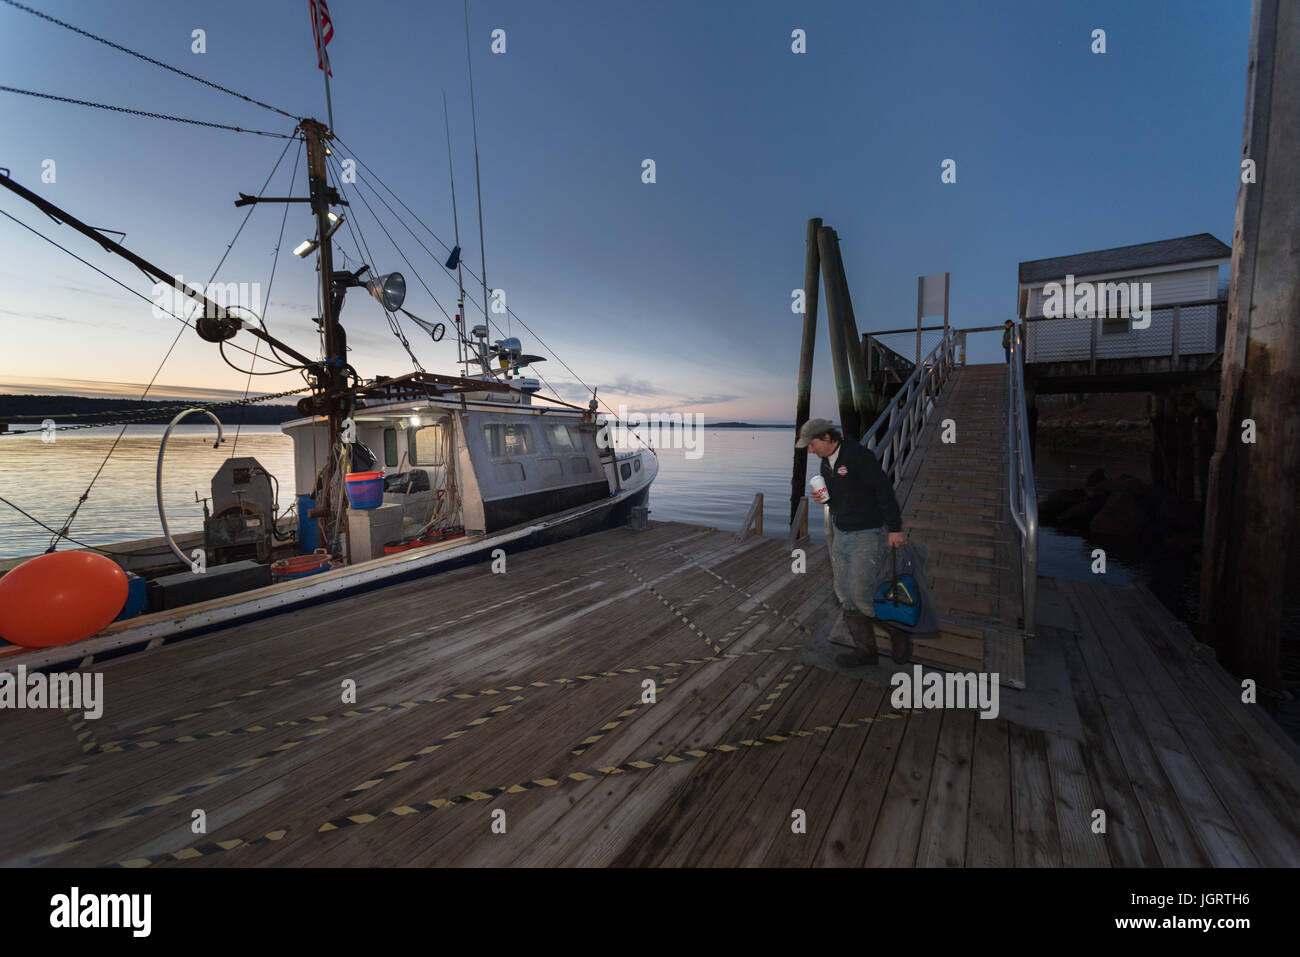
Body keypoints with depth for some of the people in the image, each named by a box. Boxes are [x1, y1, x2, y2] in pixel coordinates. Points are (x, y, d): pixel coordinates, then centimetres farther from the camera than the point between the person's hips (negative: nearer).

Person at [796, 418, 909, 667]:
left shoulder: (858, 455, -16)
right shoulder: (826, 463, 10)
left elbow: (884, 490, -17)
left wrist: (895, 528, -18)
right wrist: (824, 498, -2)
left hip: (867, 535, -9)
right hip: (841, 534, 9)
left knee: (861, 595, -9)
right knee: (846, 596, 9)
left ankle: (898, 634, 17)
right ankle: (866, 651, 21)